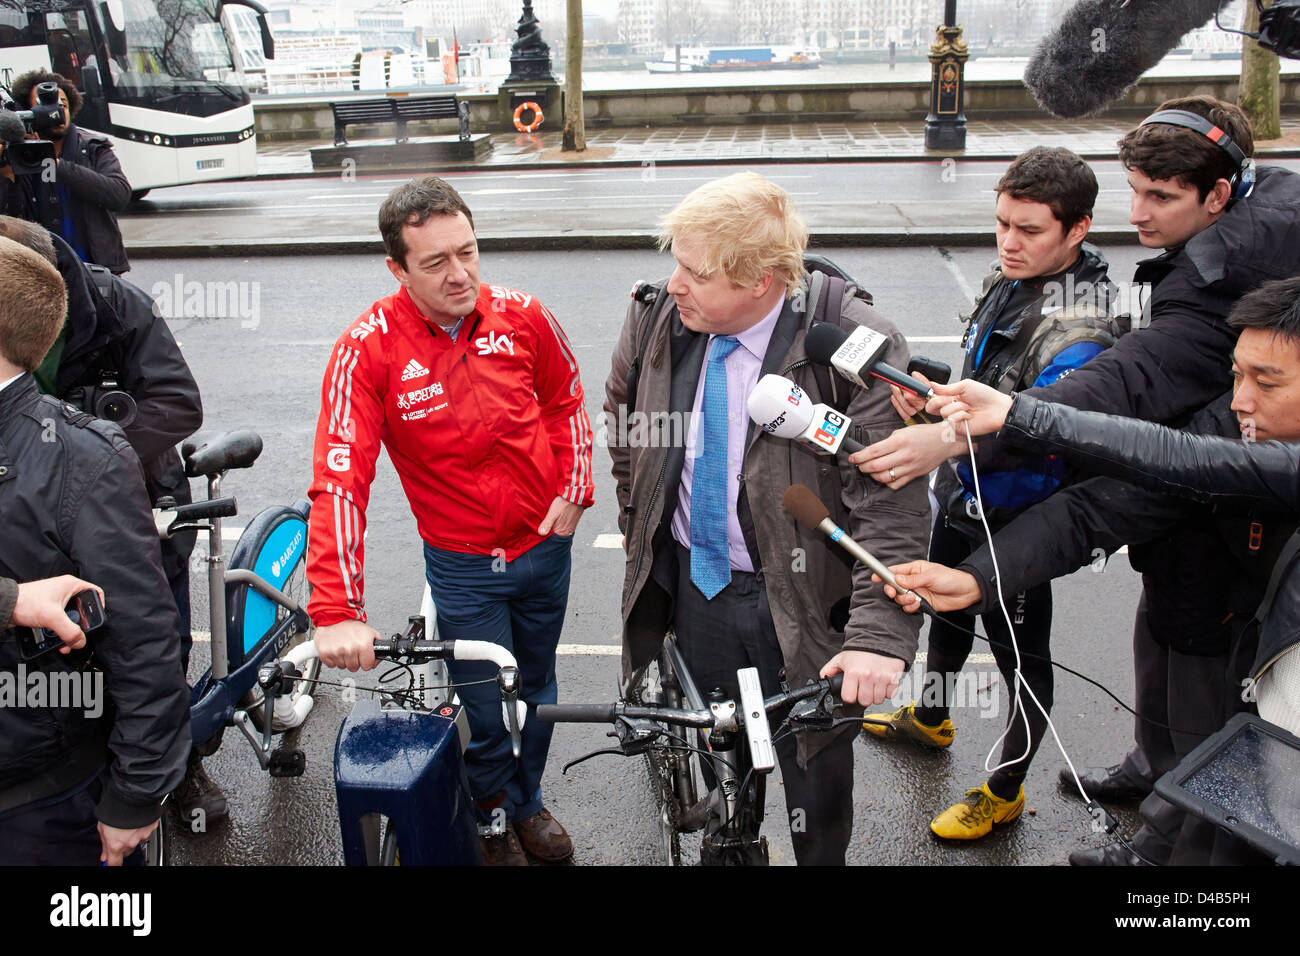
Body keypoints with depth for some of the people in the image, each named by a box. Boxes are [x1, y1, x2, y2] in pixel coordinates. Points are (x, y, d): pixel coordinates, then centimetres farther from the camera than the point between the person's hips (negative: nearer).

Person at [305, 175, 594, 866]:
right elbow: (339, 479, -26)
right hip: (462, 567, -3)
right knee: (488, 710, 6)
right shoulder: (369, 348, -20)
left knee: (536, 691, 21)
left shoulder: (522, 316, -11)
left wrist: (573, 491, 1)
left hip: (545, 545, 3)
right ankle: (497, 821, 38)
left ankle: (527, 802, 48)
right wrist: (336, 611, -34)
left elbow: (565, 401, 9)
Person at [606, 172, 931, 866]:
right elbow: (621, 415, 12)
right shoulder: (657, 319, -10)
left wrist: (879, 634, -34)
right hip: (690, 583, 4)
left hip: (801, 598, -4)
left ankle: (821, 857, 44)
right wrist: (638, 518, 12)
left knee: (812, 768, 16)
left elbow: (892, 506, -28)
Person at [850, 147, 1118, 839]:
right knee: (946, 607, 28)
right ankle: (931, 718, 54)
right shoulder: (1009, 280, -1)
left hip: (1014, 523, -9)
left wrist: (947, 440, -61)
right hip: (959, 497, 9)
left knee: (1021, 655, 9)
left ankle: (1005, 793, 29)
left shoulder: (1082, 328, -28)